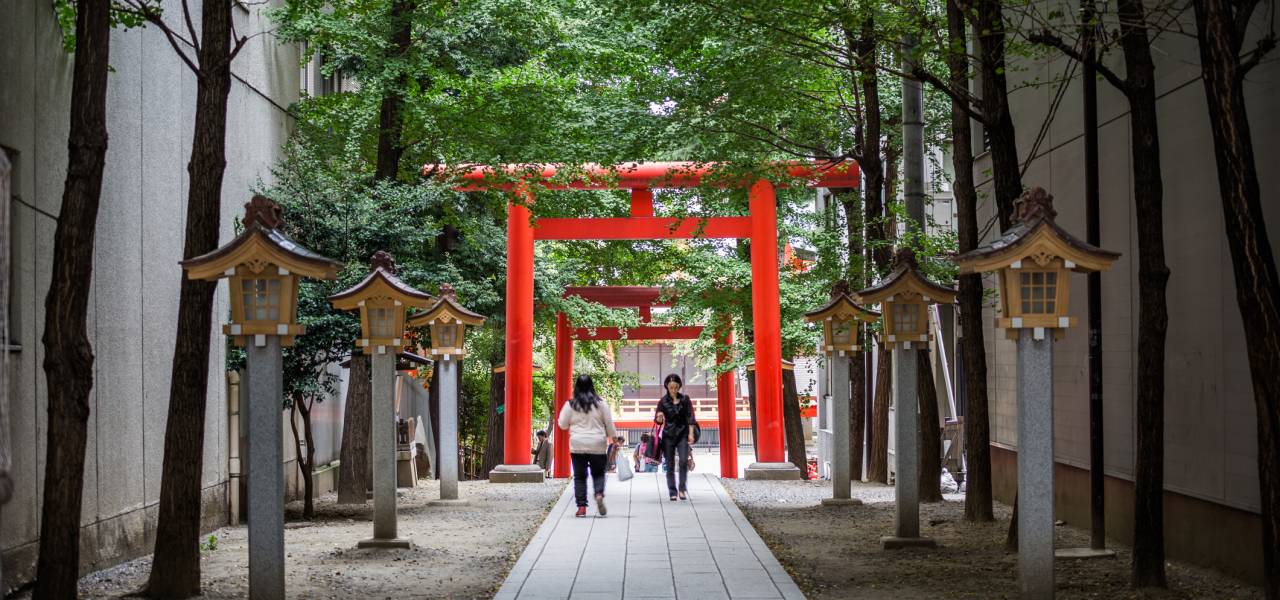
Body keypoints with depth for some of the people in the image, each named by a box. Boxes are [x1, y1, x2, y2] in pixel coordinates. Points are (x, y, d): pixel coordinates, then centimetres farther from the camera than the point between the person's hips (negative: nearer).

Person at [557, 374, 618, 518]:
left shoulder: (570, 405, -3)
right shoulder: (600, 403, -2)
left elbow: (562, 424, 5)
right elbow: (609, 424, 4)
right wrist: (614, 437, 18)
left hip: (577, 446, 0)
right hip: (597, 446, 0)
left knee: (579, 476, 7)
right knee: (598, 473, 13)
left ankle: (581, 506, 2)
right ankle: (599, 494, -14)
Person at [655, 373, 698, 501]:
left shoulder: (685, 400, 2)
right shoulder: (663, 401, 1)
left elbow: (690, 417, 3)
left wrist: (691, 433, -6)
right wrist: (659, 417, -19)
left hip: (682, 434, 0)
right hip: (668, 435, 0)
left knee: (683, 461, -16)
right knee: (670, 465, 1)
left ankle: (682, 488, -4)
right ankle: (673, 492, 7)